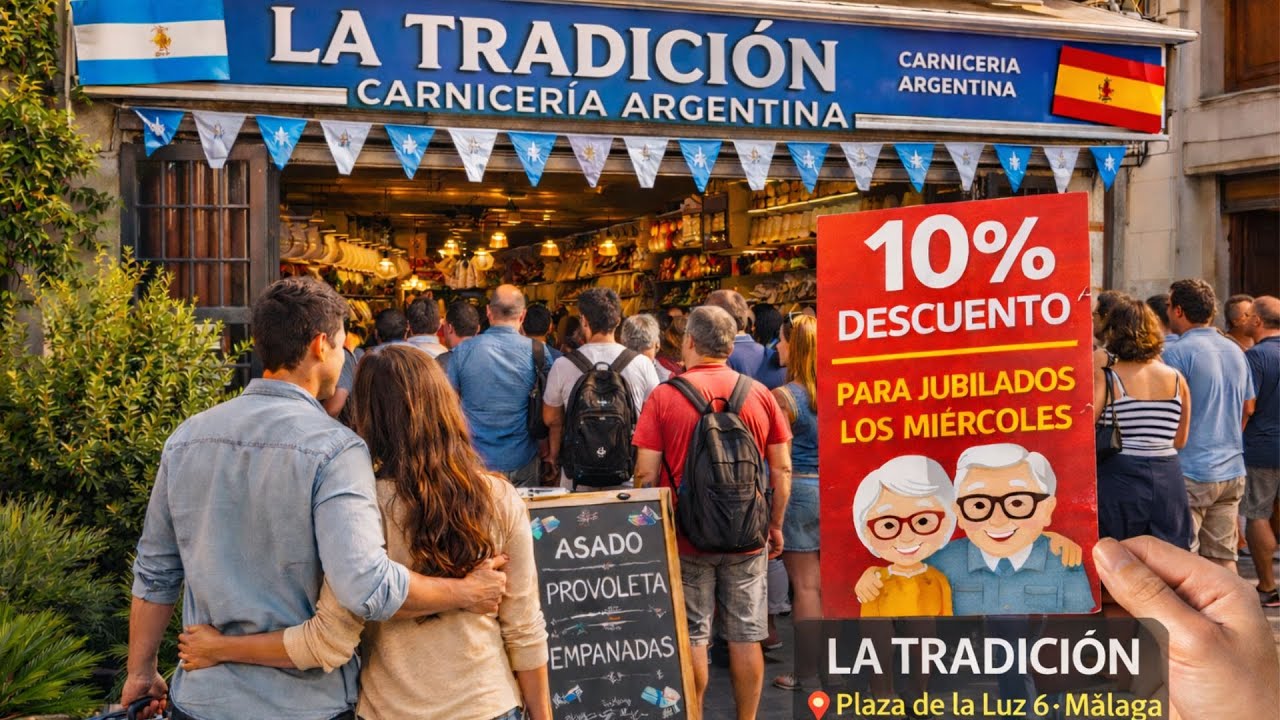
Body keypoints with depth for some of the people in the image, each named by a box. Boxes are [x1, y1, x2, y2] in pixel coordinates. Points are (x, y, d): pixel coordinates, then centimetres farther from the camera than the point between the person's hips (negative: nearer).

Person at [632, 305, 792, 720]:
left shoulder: (664, 396, -7)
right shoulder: (760, 394, -1)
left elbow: (646, 474, -7)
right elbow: (782, 470, 1)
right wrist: (776, 525, 13)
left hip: (687, 536, -2)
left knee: (692, 638, 8)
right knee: (746, 636, 10)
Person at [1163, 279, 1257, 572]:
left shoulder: (1177, 352, -13)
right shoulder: (1235, 351, 11)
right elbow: (1248, 409, 19)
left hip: (1191, 473, -7)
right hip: (1232, 470, 7)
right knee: (1224, 555, 13)